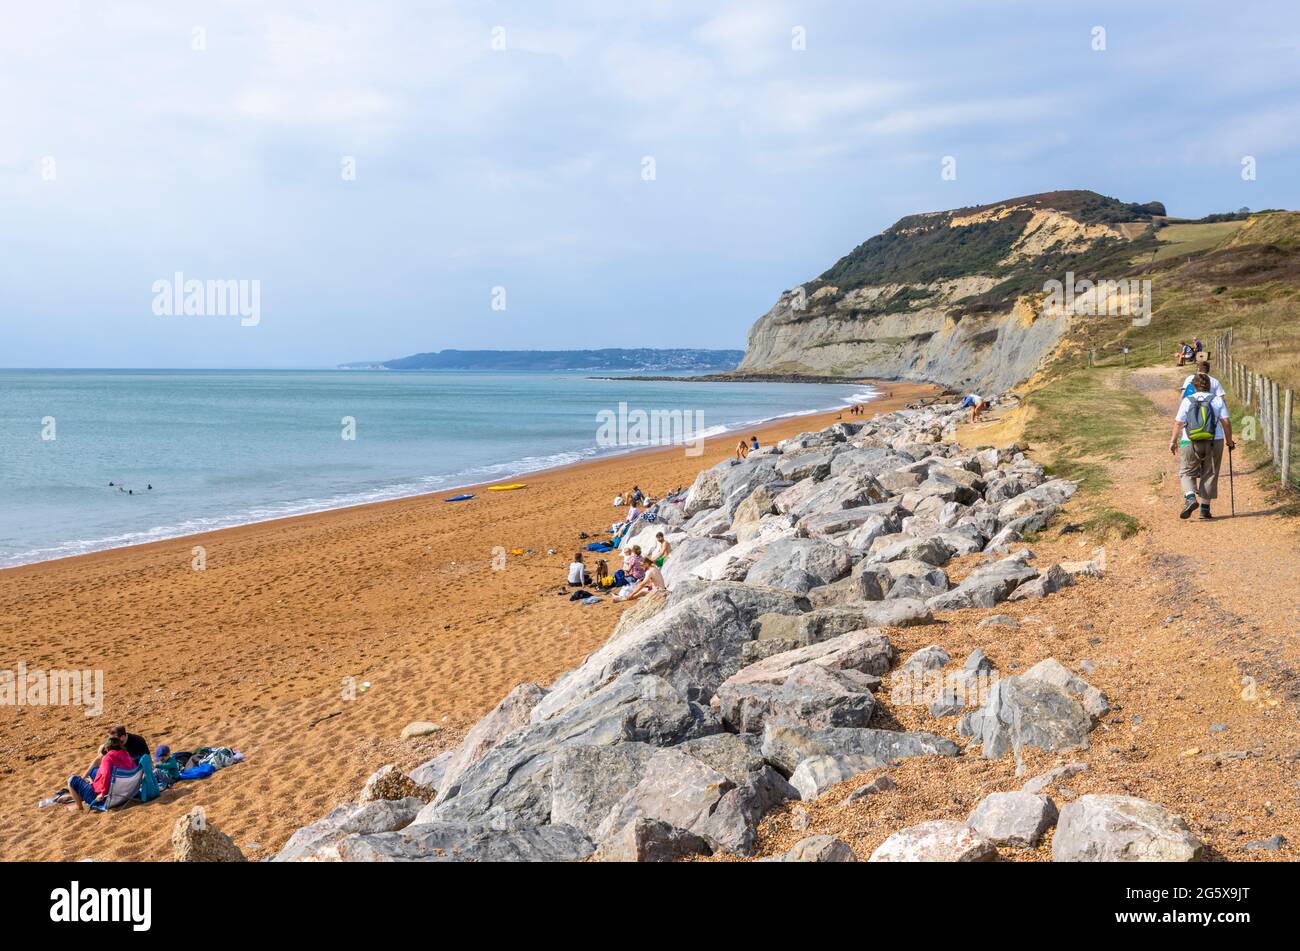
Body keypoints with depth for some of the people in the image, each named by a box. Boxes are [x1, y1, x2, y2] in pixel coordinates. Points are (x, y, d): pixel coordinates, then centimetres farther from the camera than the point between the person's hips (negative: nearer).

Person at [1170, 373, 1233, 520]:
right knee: (1209, 475, 10)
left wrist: (1173, 441, 6)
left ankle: (1190, 499, -14)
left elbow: (1178, 423, -3)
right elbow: (1226, 422, -3)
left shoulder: (1187, 401, 0)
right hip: (1214, 442, 1)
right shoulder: (1217, 400, 2)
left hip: (1190, 443, -1)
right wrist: (1229, 441, 8)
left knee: (1187, 473, 11)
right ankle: (1205, 509, 7)